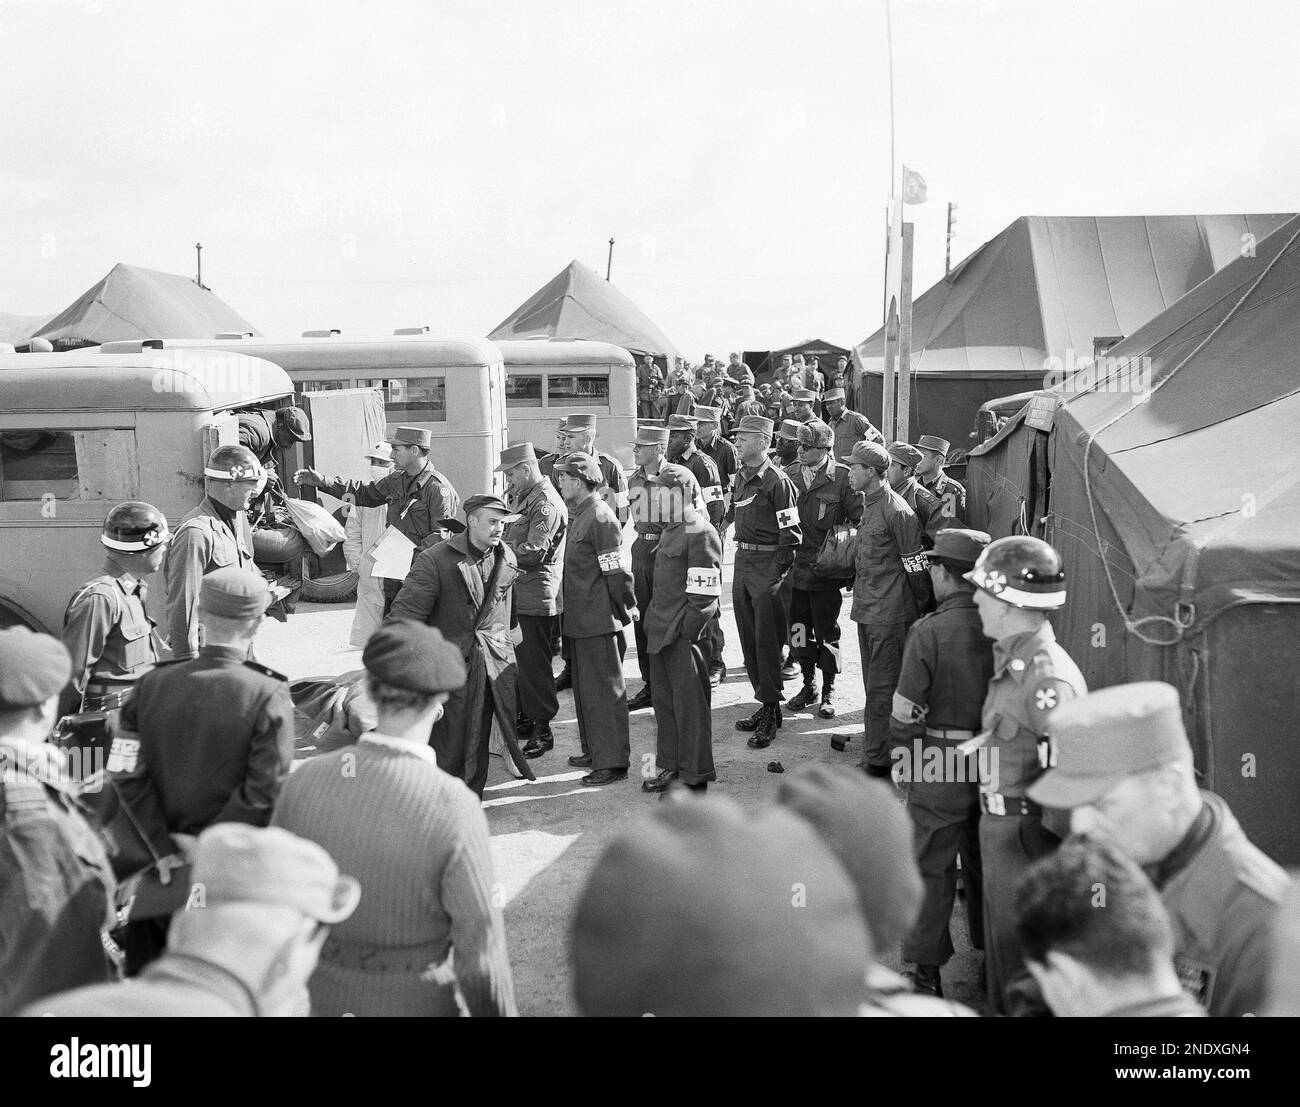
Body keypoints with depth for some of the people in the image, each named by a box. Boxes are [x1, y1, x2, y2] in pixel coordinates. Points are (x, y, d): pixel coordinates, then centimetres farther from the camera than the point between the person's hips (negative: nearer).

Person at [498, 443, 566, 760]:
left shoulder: (546, 502, -16)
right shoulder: (522, 496, 16)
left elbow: (534, 551, -22)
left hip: (536, 595, -9)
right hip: (516, 592, 9)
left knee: (533, 663, -4)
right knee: (518, 660, 15)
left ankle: (543, 730, 3)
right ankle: (525, 719, 26)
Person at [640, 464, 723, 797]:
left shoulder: (700, 533, -15)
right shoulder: (671, 530, 15)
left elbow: (703, 594, -18)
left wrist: (686, 633, -18)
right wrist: (654, 621, 16)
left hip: (684, 636, -9)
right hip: (661, 632, 9)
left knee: (690, 705, -1)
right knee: (665, 702, 16)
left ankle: (695, 778, 8)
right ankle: (671, 766, 28)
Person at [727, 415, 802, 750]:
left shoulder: (777, 481, -13)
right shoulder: (740, 478, 11)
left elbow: (791, 532, -14)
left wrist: (780, 571, -15)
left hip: (768, 564, -8)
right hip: (742, 559, 8)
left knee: (766, 640, -6)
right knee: (748, 637, 12)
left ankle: (771, 714, 0)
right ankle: (764, 704, 22)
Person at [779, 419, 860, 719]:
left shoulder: (842, 477, -9)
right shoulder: (789, 473, 5)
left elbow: (861, 519, -6)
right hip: (794, 567, 4)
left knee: (827, 632, 5)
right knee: (798, 629, 11)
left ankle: (829, 691, 21)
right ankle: (809, 685, 28)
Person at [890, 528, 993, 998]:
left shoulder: (928, 631, -16)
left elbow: (907, 712, -14)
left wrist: (901, 766, 1)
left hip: (939, 768, -4)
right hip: (995, 766, 4)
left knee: (933, 867, 9)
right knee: (985, 861, 20)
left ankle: (928, 966, 15)